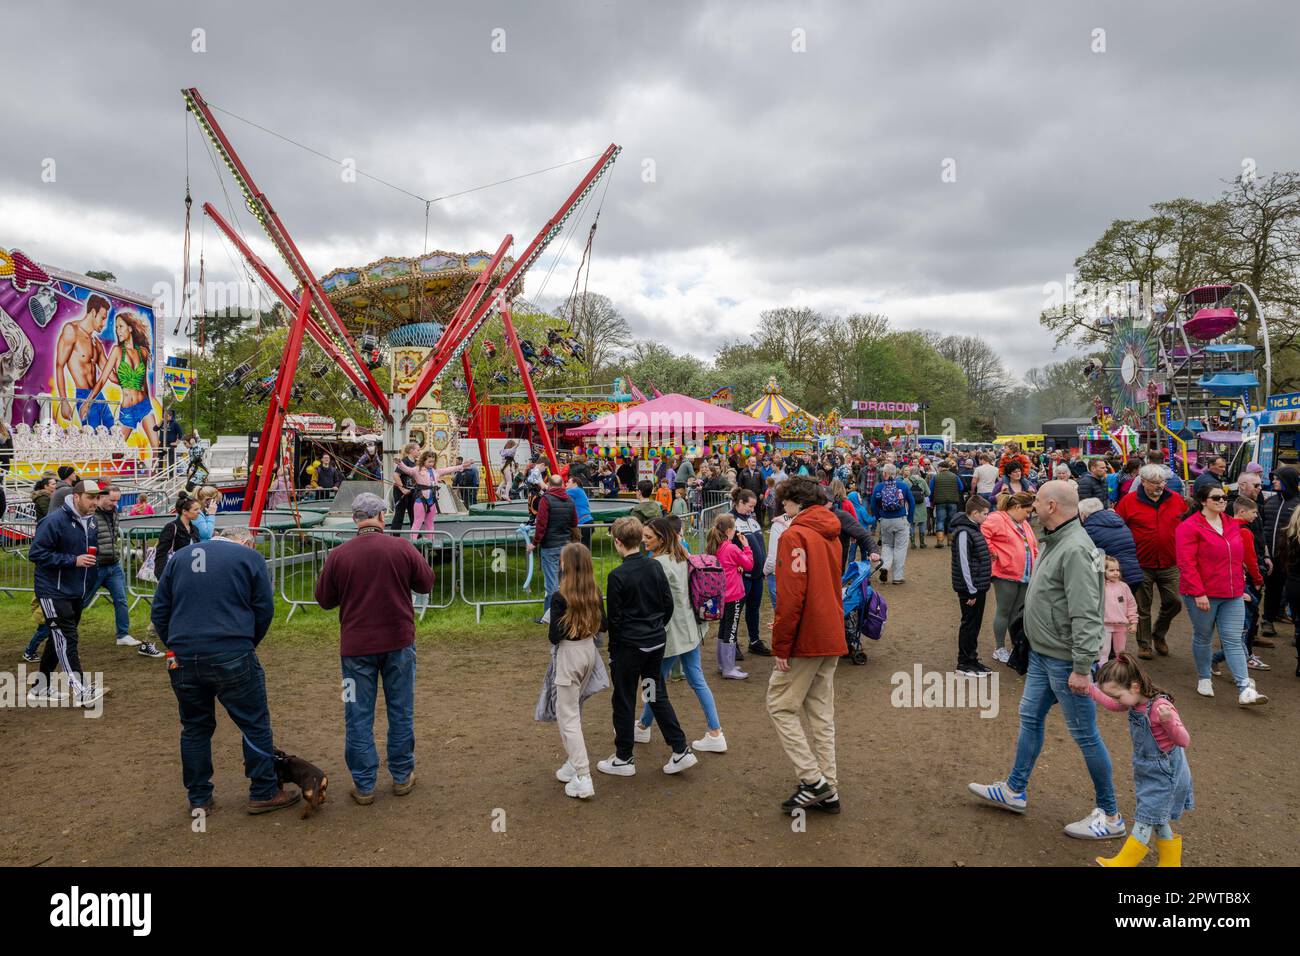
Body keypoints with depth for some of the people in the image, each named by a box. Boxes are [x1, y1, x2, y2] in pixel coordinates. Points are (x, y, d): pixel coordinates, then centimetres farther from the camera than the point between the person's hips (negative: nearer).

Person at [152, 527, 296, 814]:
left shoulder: (181, 556, 14)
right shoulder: (250, 557, 2)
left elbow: (159, 610, 13)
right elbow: (264, 610, 0)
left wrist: (175, 646, 18)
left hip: (183, 658, 5)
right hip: (231, 657, -4)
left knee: (195, 728, 17)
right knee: (255, 725, 8)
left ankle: (199, 799, 25)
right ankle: (264, 793, 14)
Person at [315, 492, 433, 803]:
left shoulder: (338, 555, -7)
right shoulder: (402, 548, -9)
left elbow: (324, 600, 4)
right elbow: (426, 583, 4)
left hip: (356, 646, 0)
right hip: (398, 641, 0)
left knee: (358, 715, 10)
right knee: (401, 711, 13)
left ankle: (364, 785, 16)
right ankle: (402, 777, 23)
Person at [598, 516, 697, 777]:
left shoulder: (617, 576, -17)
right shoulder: (656, 567, 0)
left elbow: (614, 618, -11)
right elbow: (668, 604, 6)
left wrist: (613, 649, 1)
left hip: (628, 646, -6)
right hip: (657, 643, 6)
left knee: (624, 701, 8)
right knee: (658, 696, 16)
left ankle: (624, 759, 19)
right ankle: (681, 750, 15)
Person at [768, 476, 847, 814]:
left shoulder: (794, 536, -15)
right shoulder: (830, 535, 12)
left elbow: (791, 596, -21)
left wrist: (780, 645, -15)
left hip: (805, 639, -8)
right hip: (832, 637, 8)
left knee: (781, 707, 4)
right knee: (821, 713, 14)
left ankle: (813, 780, 2)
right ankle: (828, 791, 19)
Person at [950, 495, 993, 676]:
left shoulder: (974, 528, 12)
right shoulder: (964, 532, -19)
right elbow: (963, 563, -22)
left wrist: (981, 588, 18)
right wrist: (971, 591, -21)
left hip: (979, 587, 9)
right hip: (970, 588, -9)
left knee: (975, 624, 15)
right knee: (969, 624, 0)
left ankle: (972, 659, 25)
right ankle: (964, 663, 10)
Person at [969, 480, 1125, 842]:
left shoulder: (1075, 549, -24)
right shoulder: (1054, 540, 7)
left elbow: (1085, 615, -27)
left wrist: (1081, 667, -25)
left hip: (1065, 660, -10)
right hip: (1042, 653, 10)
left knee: (1085, 735, 3)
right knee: (1030, 718, 18)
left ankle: (1110, 816, 18)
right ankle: (1015, 791, 32)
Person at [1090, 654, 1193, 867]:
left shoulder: (1160, 707, -28)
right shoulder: (1135, 703, -3)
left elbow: (1184, 741, -29)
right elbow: (1113, 706, 18)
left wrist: (1169, 720, -47)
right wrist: (1091, 690, 13)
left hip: (1165, 775, -8)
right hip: (1150, 773, 8)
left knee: (1144, 821, 2)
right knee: (1158, 822, 20)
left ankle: (1124, 862, 11)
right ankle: (1170, 862, 35)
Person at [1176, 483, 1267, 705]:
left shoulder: (1232, 525, 11)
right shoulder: (1190, 527, -11)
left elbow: (1238, 557, 22)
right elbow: (1187, 564, -16)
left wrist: (1241, 585, 18)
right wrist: (1198, 593, -20)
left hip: (1233, 595, 5)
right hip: (1203, 595, -5)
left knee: (1233, 640, 1)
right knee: (1203, 637, 10)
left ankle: (1245, 690, -3)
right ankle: (1203, 679, 27)